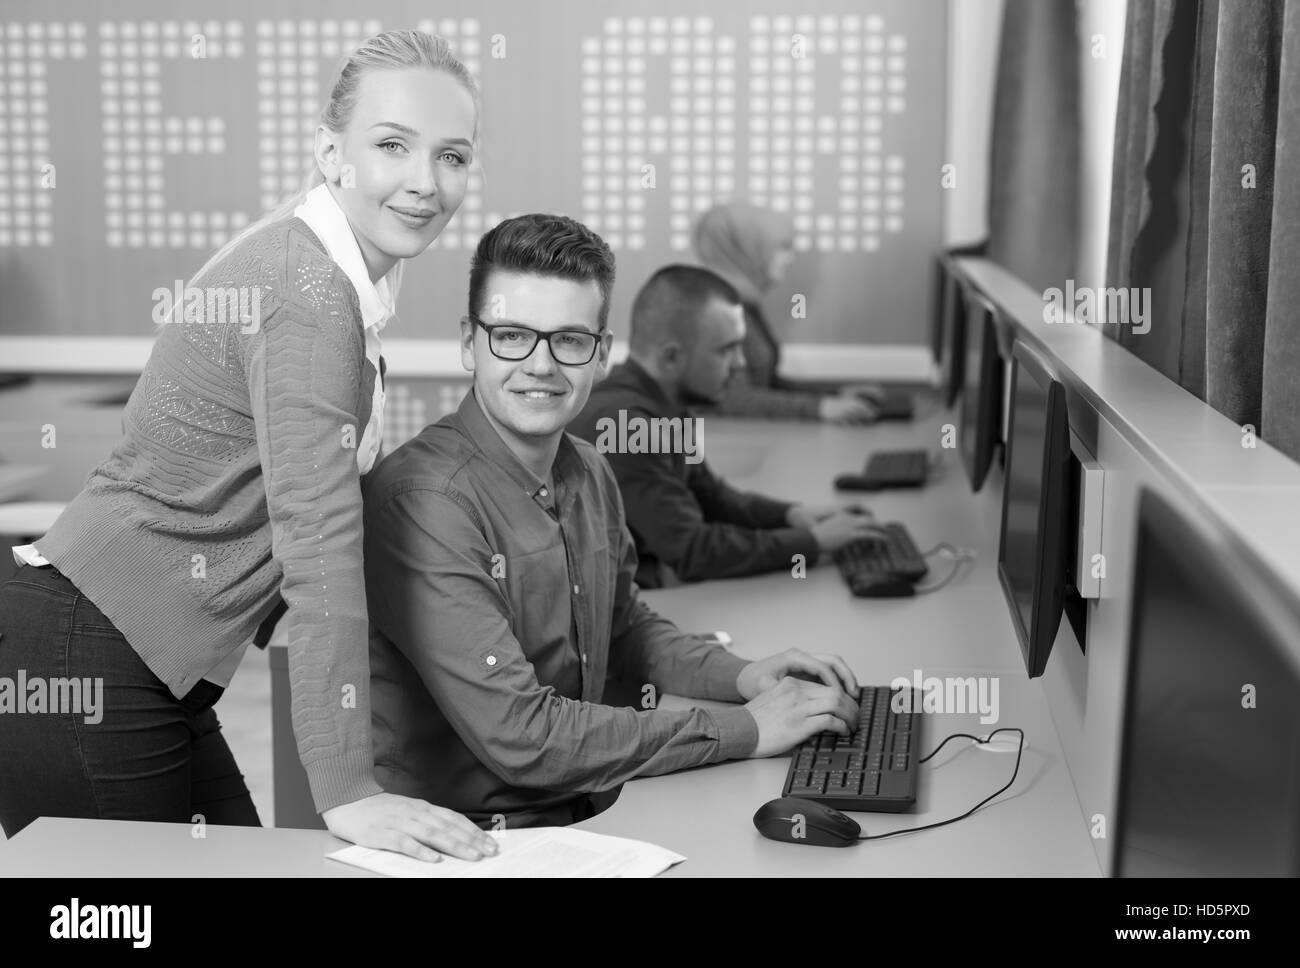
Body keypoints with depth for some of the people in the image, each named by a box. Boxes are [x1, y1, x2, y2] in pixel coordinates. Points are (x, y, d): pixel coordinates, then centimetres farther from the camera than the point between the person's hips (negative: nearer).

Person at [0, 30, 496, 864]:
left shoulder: (342, 275, 9)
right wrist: (348, 789, -27)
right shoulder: (307, 290, -20)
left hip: (151, 671, 9)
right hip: (85, 662, -9)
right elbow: (317, 536, -26)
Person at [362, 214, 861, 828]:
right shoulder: (424, 499, -20)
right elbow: (519, 735, -24)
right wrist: (743, 729, -19)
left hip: (584, 813, 8)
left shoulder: (589, 476, 6)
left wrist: (741, 676, 6)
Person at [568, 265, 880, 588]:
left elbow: (708, 495, 18)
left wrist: (790, 514, 2)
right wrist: (812, 541, -17)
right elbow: (691, 550, -25)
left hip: (647, 585, 9)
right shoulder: (624, 422, -26)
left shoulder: (661, 403, 3)